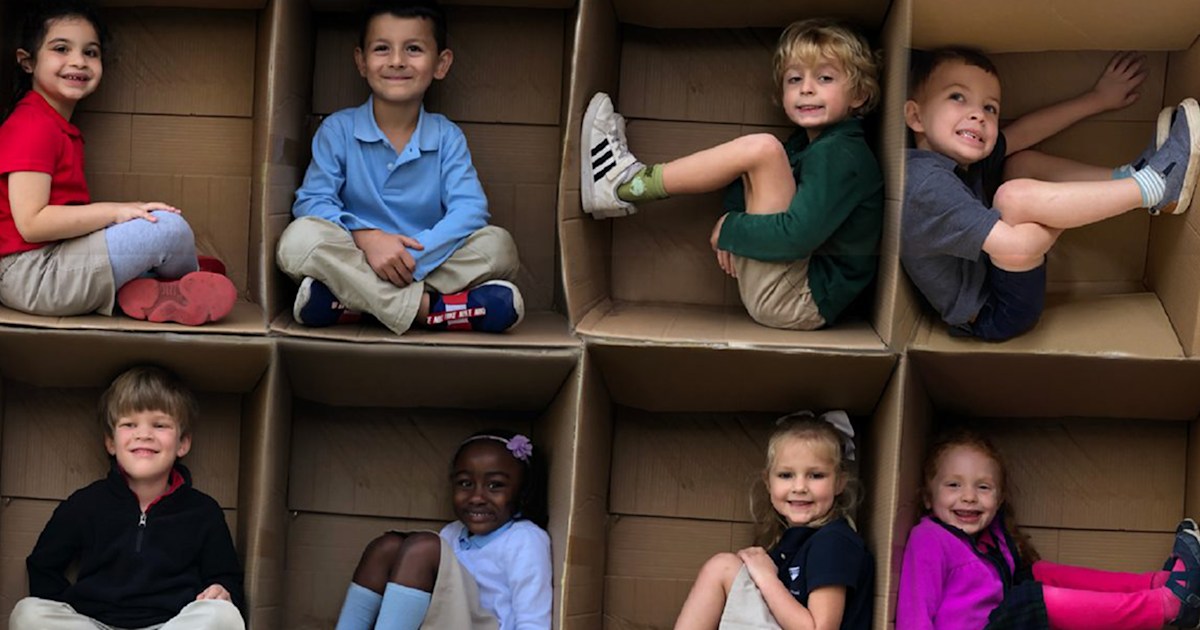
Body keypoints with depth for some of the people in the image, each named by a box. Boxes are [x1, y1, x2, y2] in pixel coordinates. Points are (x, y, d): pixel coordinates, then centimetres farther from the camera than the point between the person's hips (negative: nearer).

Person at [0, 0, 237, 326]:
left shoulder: (59, 127, 17)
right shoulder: (33, 127, -15)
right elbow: (31, 222, -23)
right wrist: (113, 211, -20)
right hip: (27, 272, -11)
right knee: (170, 227, -13)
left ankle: (136, 291, -2)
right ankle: (188, 283, 16)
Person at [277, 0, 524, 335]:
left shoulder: (447, 137, 3)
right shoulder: (337, 129, 1)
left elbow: (469, 209, -11)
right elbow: (312, 201, -9)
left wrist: (415, 256, -27)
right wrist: (366, 237, -28)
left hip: (427, 262, 1)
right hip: (357, 262, -1)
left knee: (498, 245, -23)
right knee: (300, 238, -29)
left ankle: (350, 301, -30)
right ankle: (428, 308, -32)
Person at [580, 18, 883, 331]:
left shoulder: (840, 155, -16)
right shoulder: (807, 143, 15)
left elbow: (796, 236, -27)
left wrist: (728, 229, -12)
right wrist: (731, 226, -6)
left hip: (786, 302, -10)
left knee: (761, 149, -20)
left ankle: (627, 185, -7)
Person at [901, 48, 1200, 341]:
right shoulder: (928, 184, -29)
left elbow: (1025, 133, 10)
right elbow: (1017, 247, -33)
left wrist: (1097, 98, 16)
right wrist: (1060, 217, -15)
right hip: (995, 316, -10)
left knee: (1022, 163, 10)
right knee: (1016, 196, -28)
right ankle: (1152, 186, -11)